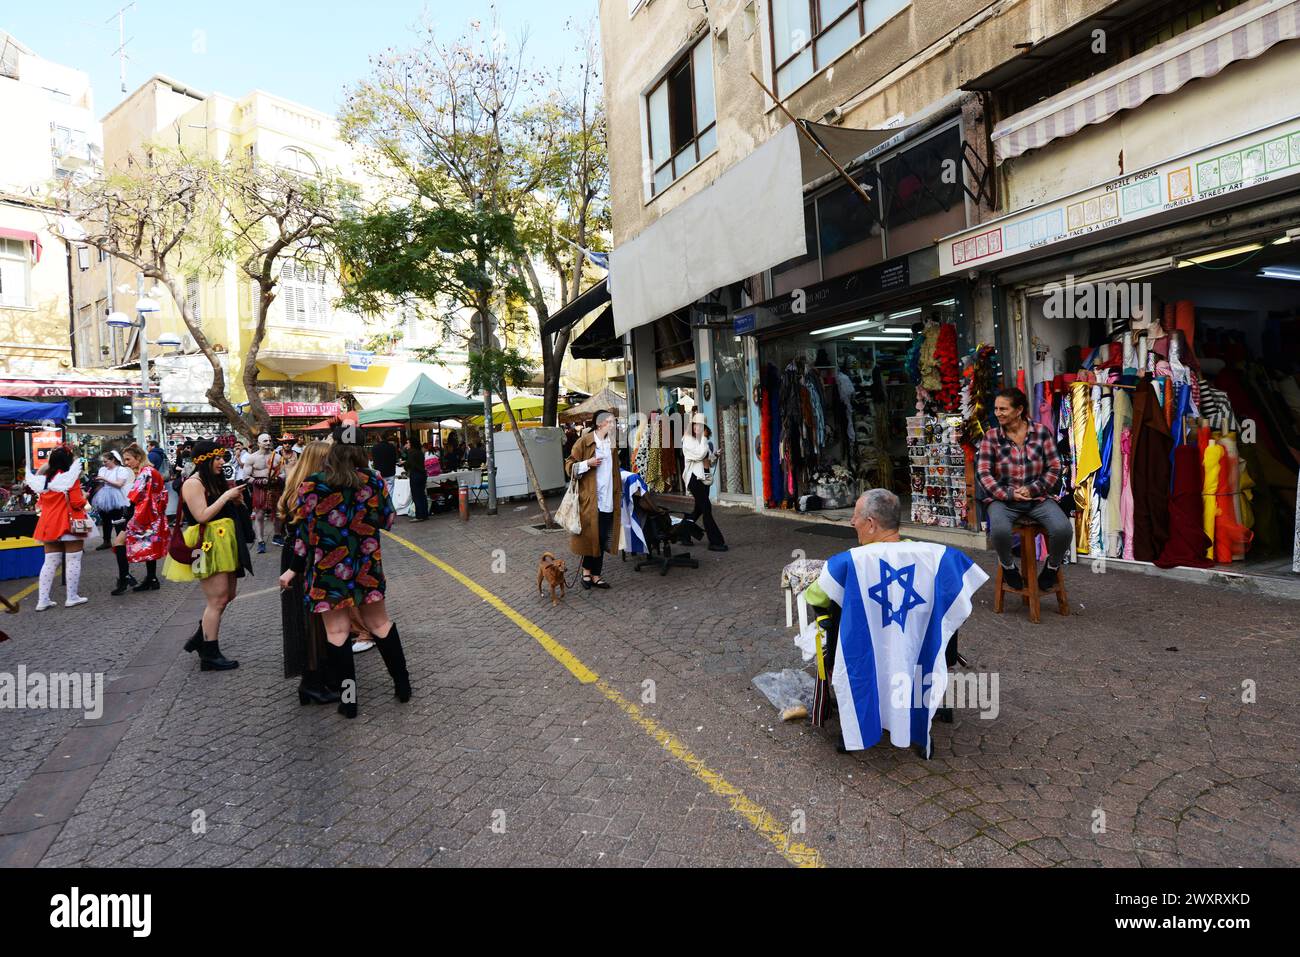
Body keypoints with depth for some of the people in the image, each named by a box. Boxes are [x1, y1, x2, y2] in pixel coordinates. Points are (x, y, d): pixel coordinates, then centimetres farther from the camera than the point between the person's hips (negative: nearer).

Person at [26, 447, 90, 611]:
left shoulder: (45, 479, 7)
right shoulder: (71, 477, -11)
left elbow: (40, 503, 16)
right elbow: (77, 503, -15)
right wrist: (84, 497, 6)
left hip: (49, 526, 6)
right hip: (70, 525, -6)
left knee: (50, 562, 10)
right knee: (73, 561, 3)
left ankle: (43, 599, 9)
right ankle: (72, 597, 6)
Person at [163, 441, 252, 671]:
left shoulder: (215, 480, 15)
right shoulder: (193, 483, -11)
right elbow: (202, 516, -20)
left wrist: (235, 501, 3)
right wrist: (226, 496, -16)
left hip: (223, 544, 9)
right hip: (208, 546, -9)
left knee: (228, 595, 14)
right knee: (217, 600, -6)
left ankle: (201, 637, 30)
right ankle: (210, 655, 3)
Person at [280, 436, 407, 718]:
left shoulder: (311, 483, -7)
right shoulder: (375, 481, -3)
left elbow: (303, 530, -5)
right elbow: (387, 521, 5)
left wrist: (294, 567, 4)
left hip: (327, 570, -2)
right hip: (367, 567, 2)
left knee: (337, 631, 7)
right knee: (380, 623, 16)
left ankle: (349, 699, 14)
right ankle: (403, 684, 24)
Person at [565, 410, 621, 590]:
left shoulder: (610, 443, 13)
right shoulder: (584, 442, -6)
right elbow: (569, 467, -5)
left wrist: (617, 496, 20)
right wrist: (587, 463, -20)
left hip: (607, 500, 6)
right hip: (590, 499, -5)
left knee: (602, 539, 6)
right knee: (591, 537, 0)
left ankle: (595, 575, 14)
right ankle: (587, 572, 16)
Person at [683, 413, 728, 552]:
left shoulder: (705, 442, 17)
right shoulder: (688, 440, -6)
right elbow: (700, 454, -20)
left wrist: (714, 457, 1)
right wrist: (703, 437, -11)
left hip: (704, 477, 9)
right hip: (694, 477, -9)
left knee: (699, 508, 13)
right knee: (706, 508, -11)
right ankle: (715, 542, -9)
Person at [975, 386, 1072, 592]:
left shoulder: (1041, 432, 2)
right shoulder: (991, 436, 0)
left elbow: (1054, 468, 2)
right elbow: (983, 472, -4)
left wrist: (1032, 489, -12)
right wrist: (1008, 494, -14)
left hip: (1038, 498, 1)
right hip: (1003, 500, -1)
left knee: (1063, 529, -26)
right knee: (999, 530, -34)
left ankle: (1052, 566, 8)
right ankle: (1008, 566, 1)